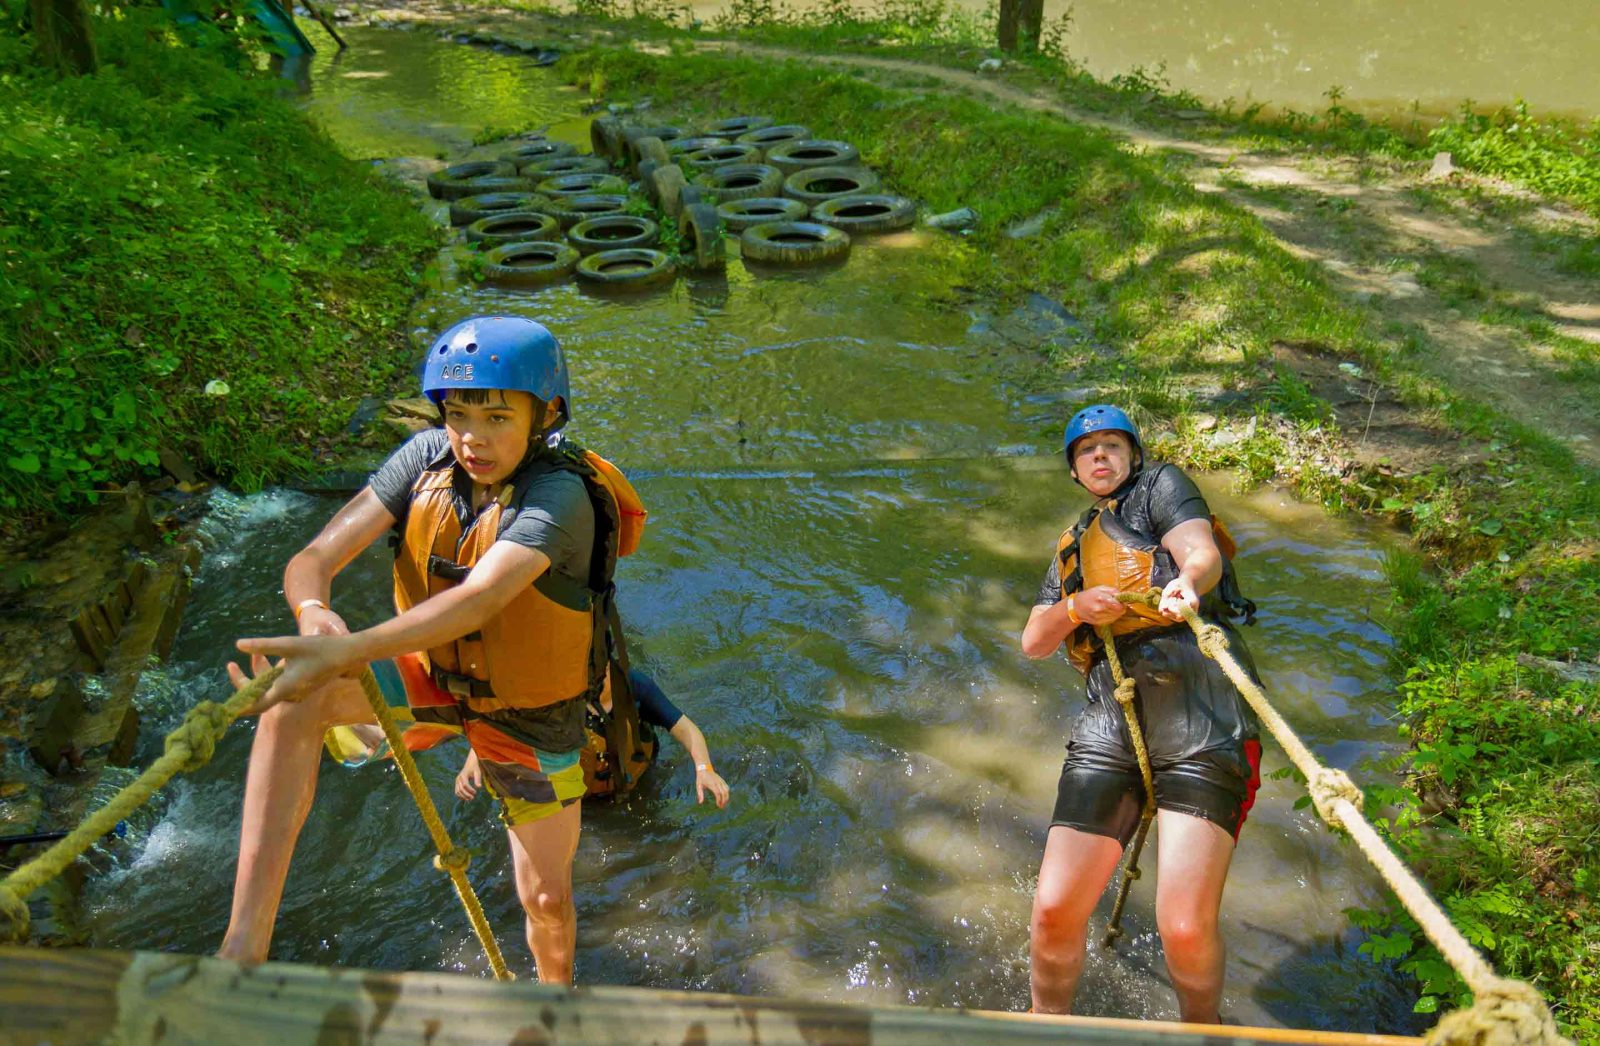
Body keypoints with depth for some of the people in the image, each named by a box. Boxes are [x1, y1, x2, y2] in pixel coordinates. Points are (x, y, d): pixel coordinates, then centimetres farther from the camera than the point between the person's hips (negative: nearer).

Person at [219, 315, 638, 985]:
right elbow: (314, 558, -22)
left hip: (526, 714, -3)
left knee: (546, 899, 8)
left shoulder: (561, 496, -30)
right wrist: (315, 611, -46)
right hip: (432, 677, 3)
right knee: (295, 694, -26)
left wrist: (341, 653, -58)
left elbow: (479, 598, -46)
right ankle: (244, 944, -23)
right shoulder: (426, 457, -16)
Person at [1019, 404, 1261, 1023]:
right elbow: (1033, 643, 21)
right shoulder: (1073, 549, 31)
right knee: (1055, 910, -5)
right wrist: (1075, 607, -1)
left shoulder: (1161, 486, 17)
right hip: (1111, 720, 4)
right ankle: (1046, 1022, 22)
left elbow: (1202, 552, -3)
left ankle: (1202, 1030, 18)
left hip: (1200, 715, -4)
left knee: (1185, 927, -12)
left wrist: (1186, 583, -27)